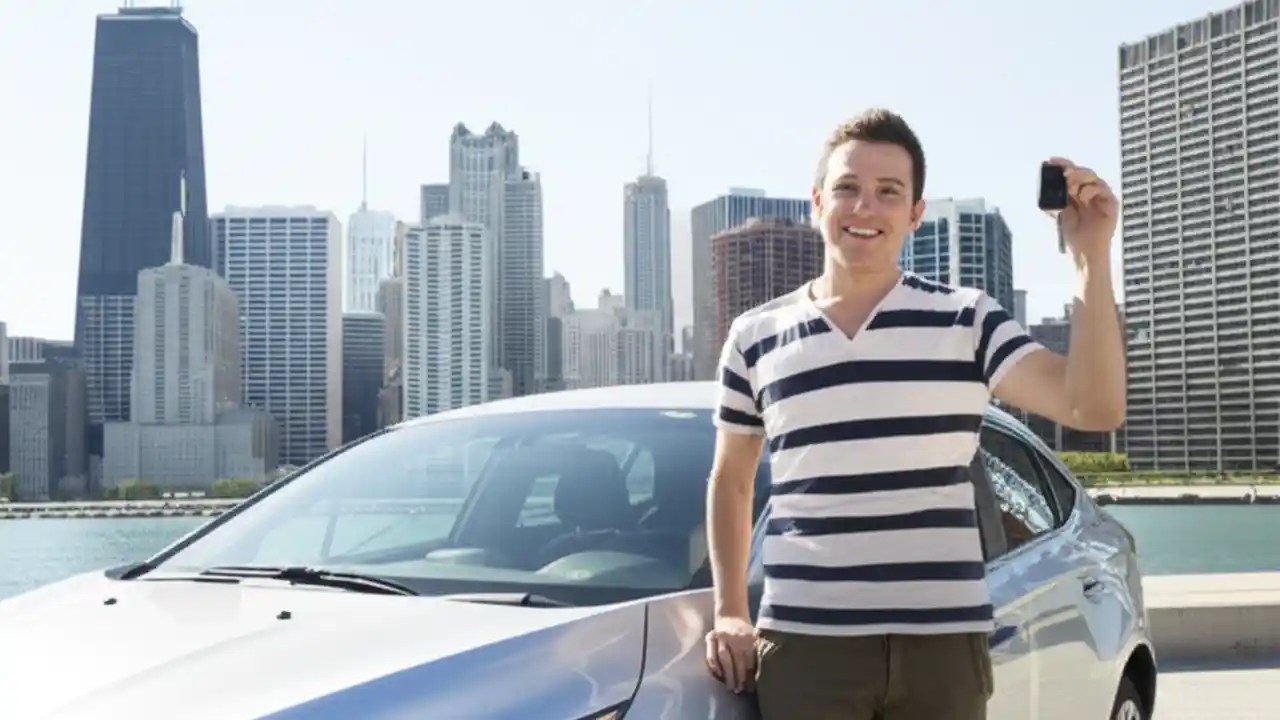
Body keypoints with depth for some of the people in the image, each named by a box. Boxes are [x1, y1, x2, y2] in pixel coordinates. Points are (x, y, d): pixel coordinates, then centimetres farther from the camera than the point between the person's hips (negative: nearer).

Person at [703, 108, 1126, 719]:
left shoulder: (967, 320, 2)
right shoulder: (755, 336, 6)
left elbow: (1096, 407, -9)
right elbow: (729, 482, 16)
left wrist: (1090, 258, -15)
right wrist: (730, 613, 9)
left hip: (944, 641, 0)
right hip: (803, 641, 1)